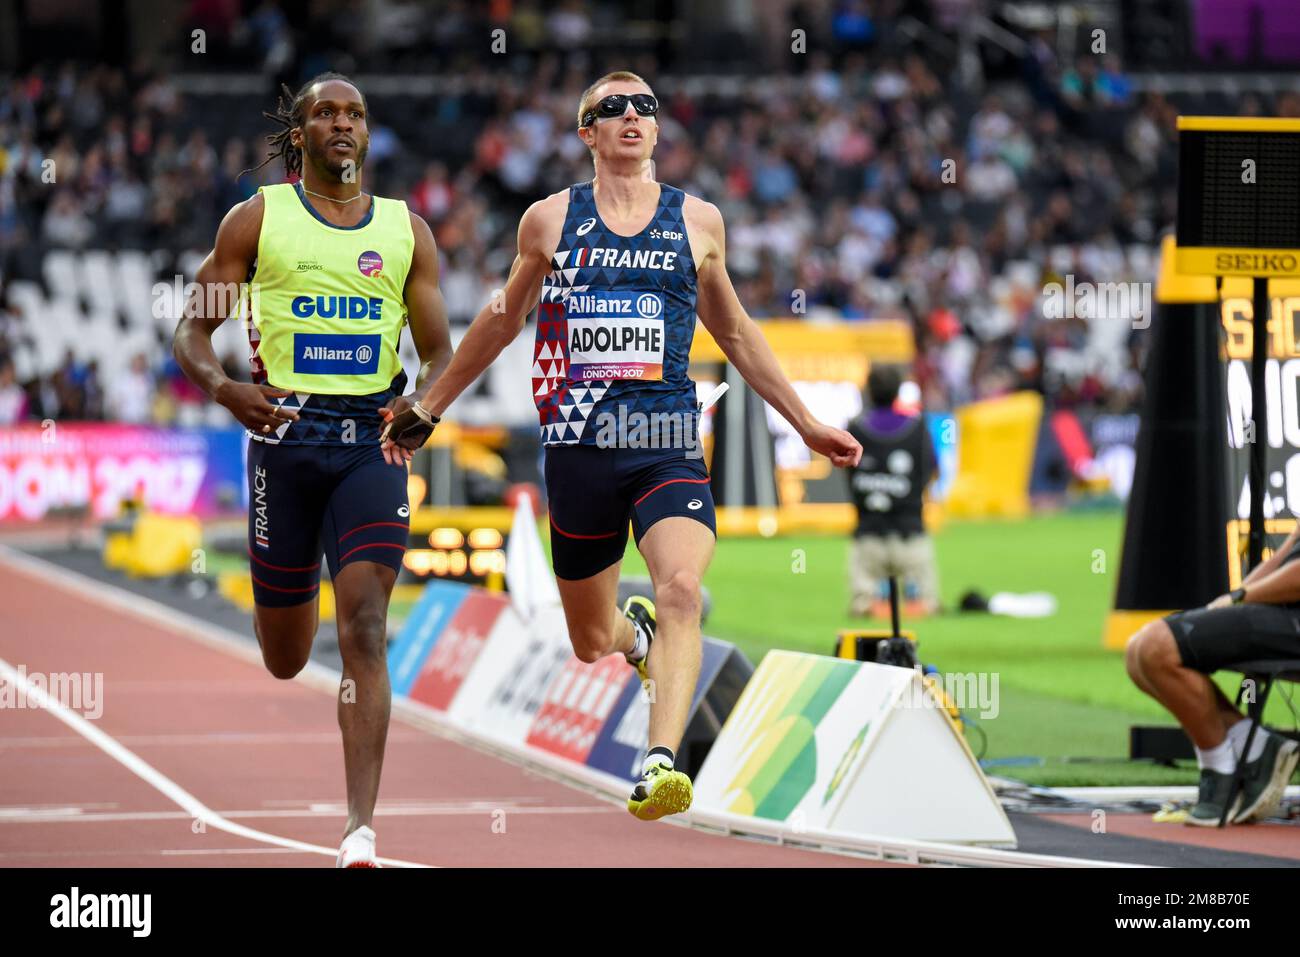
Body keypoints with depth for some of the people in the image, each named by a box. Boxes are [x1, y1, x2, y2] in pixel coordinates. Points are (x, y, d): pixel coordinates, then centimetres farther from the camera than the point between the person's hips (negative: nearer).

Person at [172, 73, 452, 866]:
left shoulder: (406, 230, 9)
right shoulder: (258, 219, 4)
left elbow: (441, 352, 9)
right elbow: (193, 333, 4)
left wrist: (422, 403, -15)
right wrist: (225, 389, -18)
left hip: (372, 441, 0)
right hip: (285, 433, 0)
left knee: (365, 625, -15)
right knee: (285, 658, 8)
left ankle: (362, 828, -18)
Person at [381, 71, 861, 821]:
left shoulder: (699, 221, 9)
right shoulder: (550, 219, 7)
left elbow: (736, 332, 22)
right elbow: (502, 320, 21)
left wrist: (807, 424, 24)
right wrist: (427, 408, 25)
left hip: (668, 444, -1)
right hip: (579, 447, 1)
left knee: (682, 591, -27)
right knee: (591, 641, 10)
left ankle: (662, 763, -34)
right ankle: (635, 631, 48)